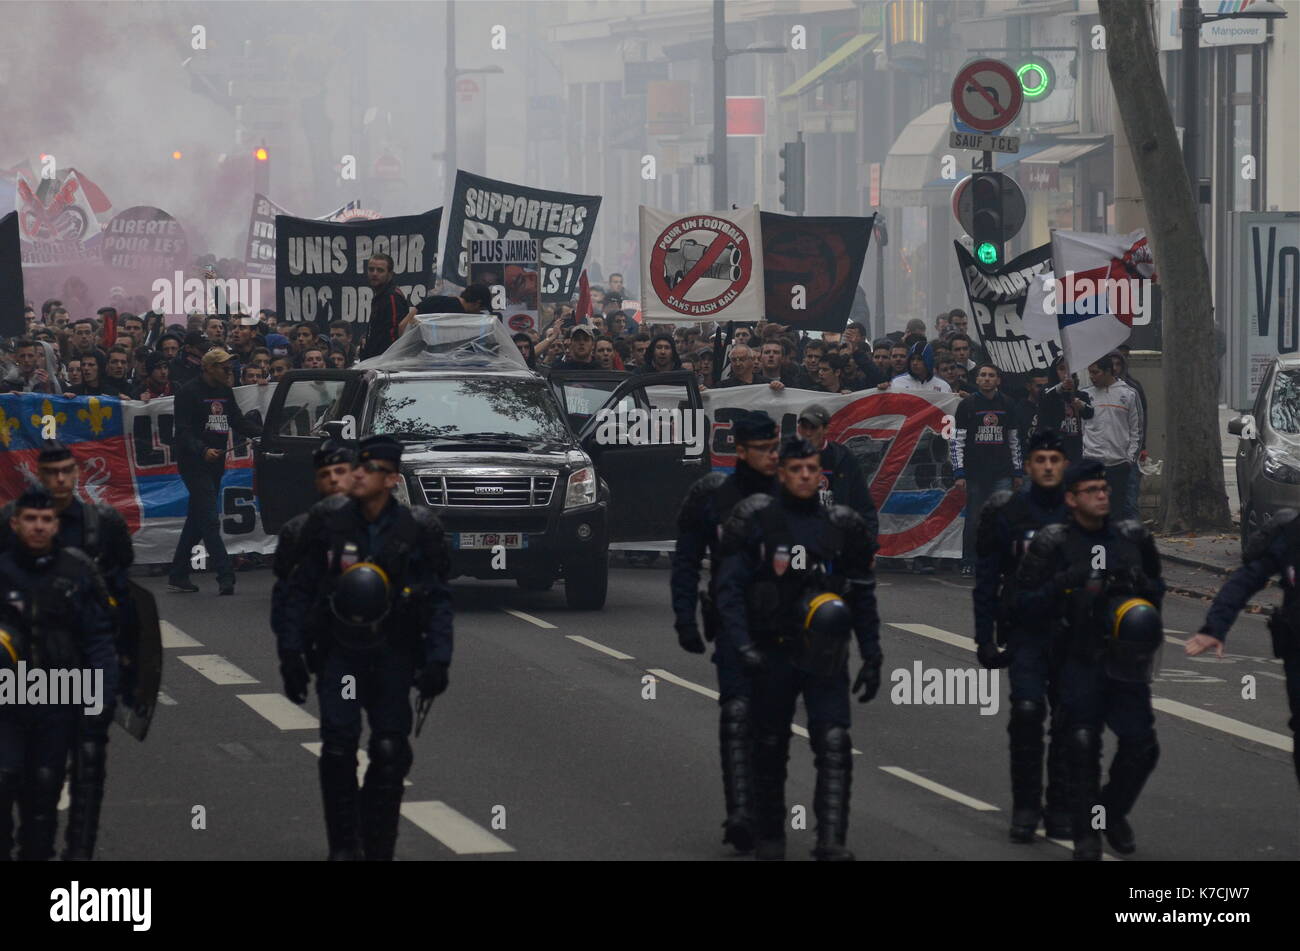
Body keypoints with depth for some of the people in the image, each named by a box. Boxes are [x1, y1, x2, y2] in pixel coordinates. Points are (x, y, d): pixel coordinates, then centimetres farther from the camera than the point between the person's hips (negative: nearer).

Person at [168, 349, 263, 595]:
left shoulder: (225, 393, 15)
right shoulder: (189, 393, -9)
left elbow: (239, 422, 16)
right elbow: (183, 431, -15)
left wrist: (265, 434, 0)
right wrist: (203, 450, -31)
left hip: (215, 464, 8)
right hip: (194, 464, -8)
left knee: (196, 521, 11)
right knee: (210, 521, -12)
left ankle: (177, 576, 18)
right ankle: (225, 577, -18)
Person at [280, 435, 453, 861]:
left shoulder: (418, 529, -6)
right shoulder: (328, 520, -5)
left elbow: (438, 599, 0)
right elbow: (300, 589, 2)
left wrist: (437, 661, -8)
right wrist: (291, 653, -2)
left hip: (393, 654, 0)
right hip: (339, 650, 0)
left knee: (391, 753, -4)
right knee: (338, 748, -12)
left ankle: (379, 849, 7)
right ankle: (343, 846, 0)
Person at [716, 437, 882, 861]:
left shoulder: (842, 526, 5)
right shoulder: (755, 521, -3)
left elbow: (864, 597, 11)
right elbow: (730, 587, -6)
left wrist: (872, 658, 8)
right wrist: (743, 647, -16)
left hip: (824, 656, 1)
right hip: (772, 652, -1)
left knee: (834, 745, -13)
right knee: (770, 748, 9)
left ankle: (832, 841, -17)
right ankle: (770, 836, 23)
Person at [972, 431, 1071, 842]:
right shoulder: (1007, 514, 2)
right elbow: (986, 581, 4)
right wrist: (985, 639, -1)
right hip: (1024, 633, -2)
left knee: (1068, 722, 3)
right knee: (1027, 712, -17)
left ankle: (1060, 810, 12)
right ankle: (1025, 808, -8)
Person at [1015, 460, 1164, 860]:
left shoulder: (1132, 537, 5)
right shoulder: (1052, 544, -5)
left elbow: (1157, 588, 17)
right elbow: (1026, 604, -6)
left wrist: (1140, 584, -6)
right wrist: (1060, 585, -23)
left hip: (1126, 660, 3)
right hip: (1081, 662, -3)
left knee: (1141, 746, -1)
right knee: (1083, 747, -6)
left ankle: (1114, 812, 26)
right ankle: (1086, 835, 7)